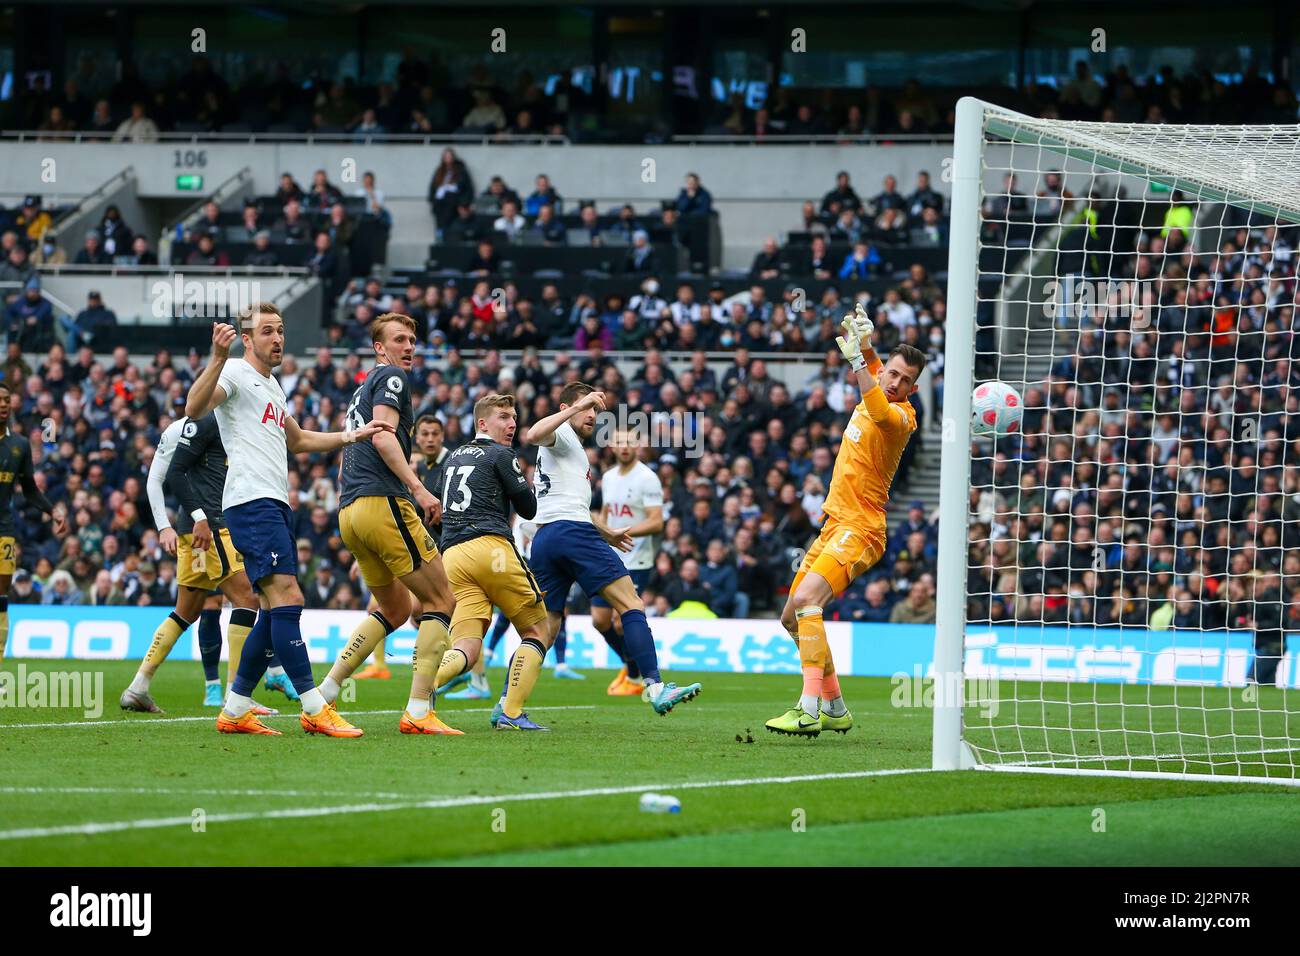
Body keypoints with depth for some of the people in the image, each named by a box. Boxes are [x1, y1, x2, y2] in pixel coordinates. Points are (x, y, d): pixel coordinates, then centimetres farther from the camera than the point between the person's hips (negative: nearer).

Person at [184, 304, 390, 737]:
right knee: (287, 598, -16)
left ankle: (235, 710, 11)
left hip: (276, 505, 10)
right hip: (251, 502, -10)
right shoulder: (237, 373, -4)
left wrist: (351, 436, 32)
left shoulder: (270, 385, 24)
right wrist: (218, 359, -35)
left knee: (276, 611, 7)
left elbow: (296, 440, 38)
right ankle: (314, 709, -19)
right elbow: (194, 408, -23)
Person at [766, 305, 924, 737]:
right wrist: (864, 343, 17)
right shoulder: (875, 397, 11)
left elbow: (881, 412, -40)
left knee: (806, 600, -28)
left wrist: (857, 360, -45)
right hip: (835, 524, 10)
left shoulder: (901, 417, -14)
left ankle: (810, 711, -34)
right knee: (793, 616, 14)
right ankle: (835, 709, 25)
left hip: (860, 528, -10)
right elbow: (874, 366, 35)